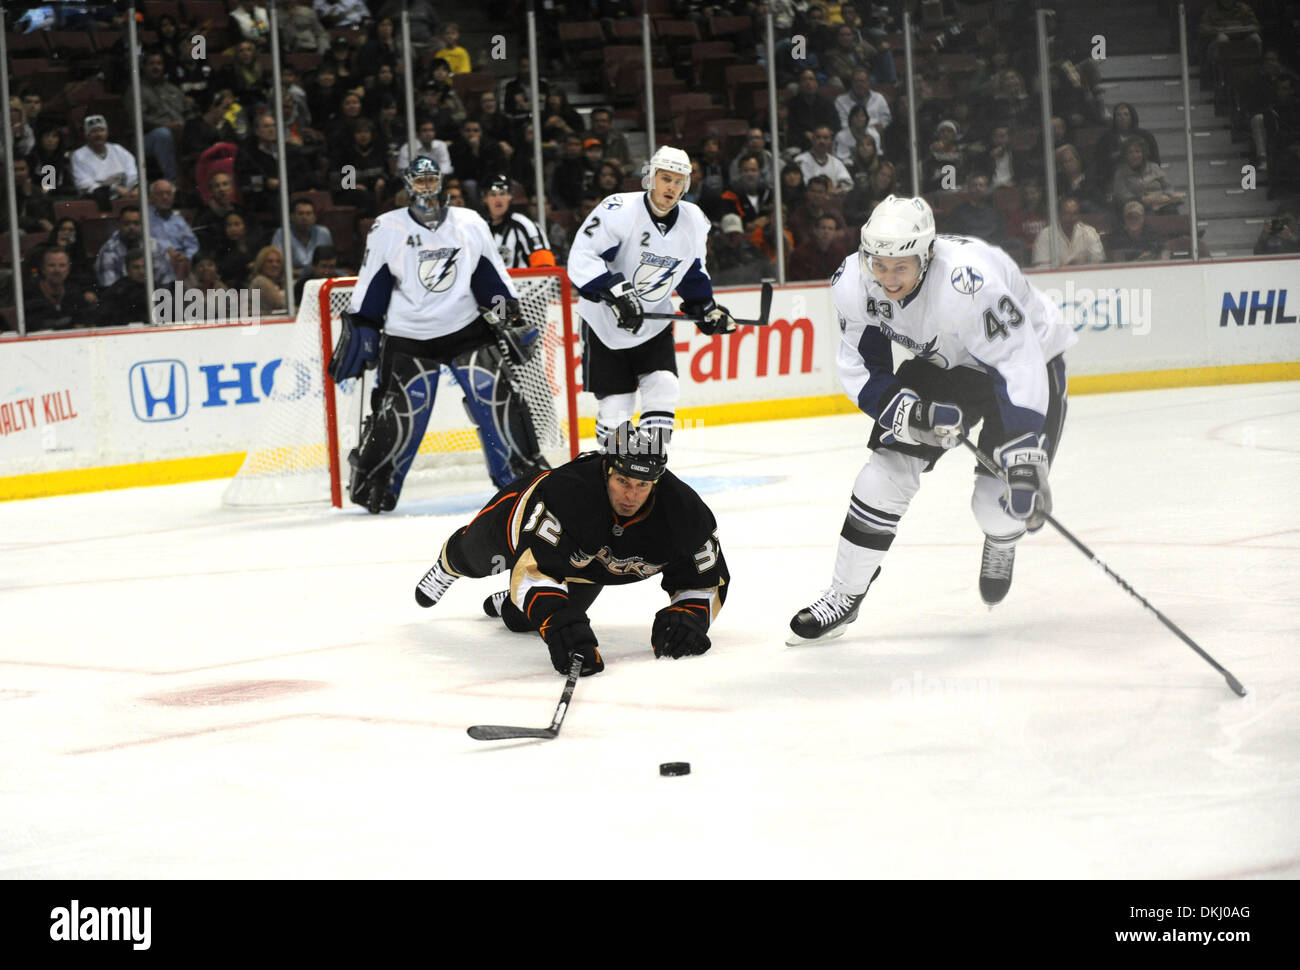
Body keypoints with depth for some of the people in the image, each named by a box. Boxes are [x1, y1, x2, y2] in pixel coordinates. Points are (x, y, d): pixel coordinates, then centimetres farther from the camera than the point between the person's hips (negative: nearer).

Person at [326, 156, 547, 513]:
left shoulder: (470, 223, 3)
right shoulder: (388, 229, -3)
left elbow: (493, 274, 11)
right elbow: (370, 286, 1)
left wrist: (512, 317, 6)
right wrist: (358, 332, -1)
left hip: (466, 329, 2)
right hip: (408, 338, -2)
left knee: (496, 398, -8)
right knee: (400, 414, -6)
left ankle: (526, 471, 3)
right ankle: (371, 481, 10)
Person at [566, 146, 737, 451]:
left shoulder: (694, 222, -2)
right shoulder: (619, 211, -22)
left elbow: (693, 271, 16)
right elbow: (581, 257, -27)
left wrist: (707, 309, 8)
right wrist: (615, 291, -36)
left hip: (654, 322, 4)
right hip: (605, 322, -4)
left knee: (662, 387, -12)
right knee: (615, 403, -1)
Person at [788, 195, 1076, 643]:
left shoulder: (967, 282, -41)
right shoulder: (853, 283, -22)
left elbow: (1019, 370, -41)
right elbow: (859, 372, -12)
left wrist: (1025, 463, -47)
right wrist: (913, 412, -30)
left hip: (1031, 353, -5)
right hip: (942, 364, 5)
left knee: (1000, 502, -13)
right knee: (887, 471, -6)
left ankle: (1002, 541, 26)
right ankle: (844, 596, 10)